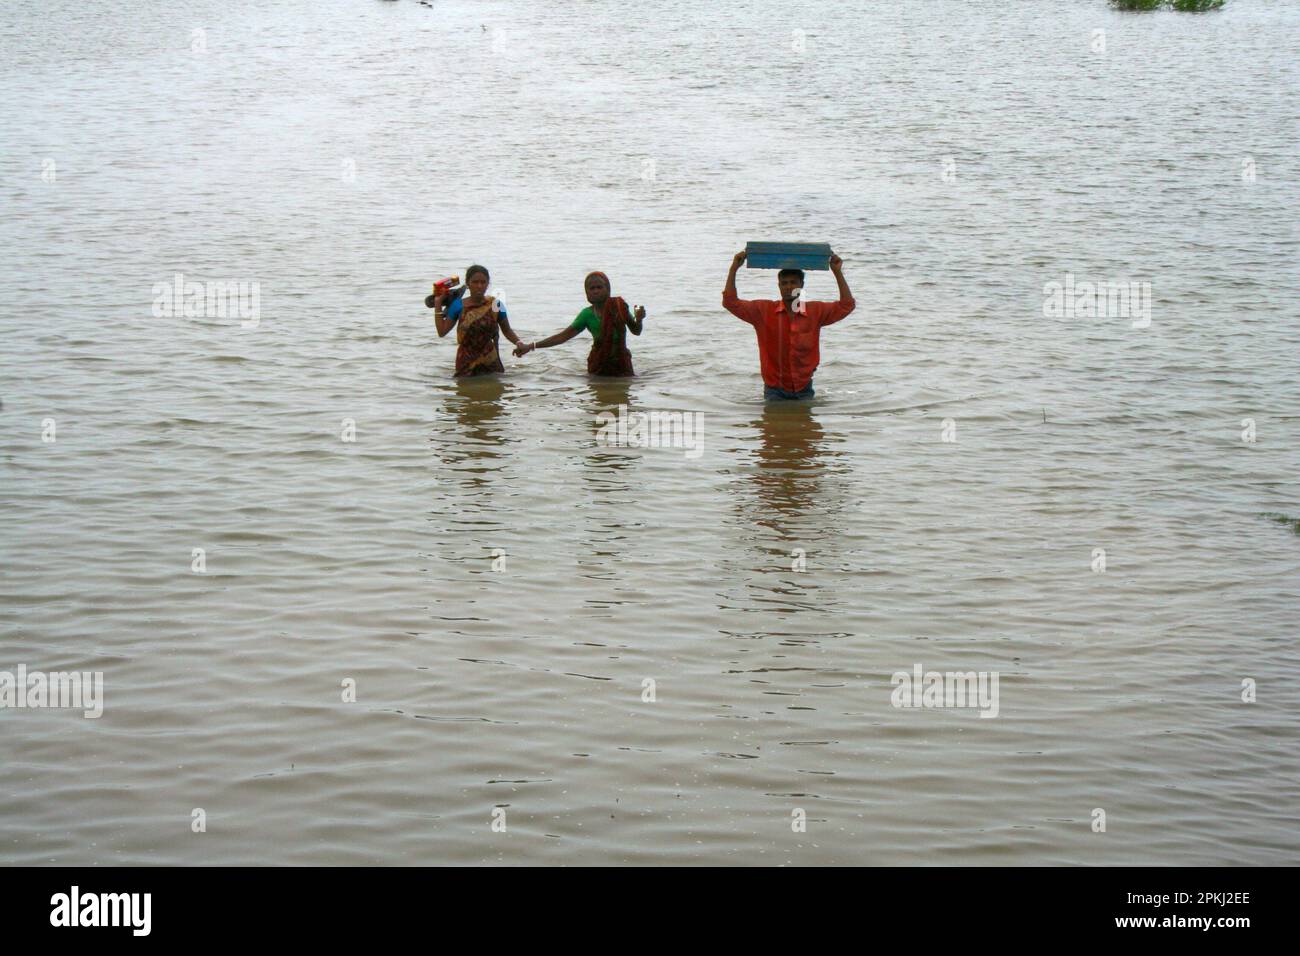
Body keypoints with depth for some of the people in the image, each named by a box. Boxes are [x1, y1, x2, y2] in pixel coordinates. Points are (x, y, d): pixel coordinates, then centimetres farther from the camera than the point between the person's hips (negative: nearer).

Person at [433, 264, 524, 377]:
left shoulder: (495, 304, -4)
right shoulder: (459, 305, -3)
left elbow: (507, 330, 4)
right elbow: (442, 332, -1)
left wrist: (518, 343, -15)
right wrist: (438, 304, 0)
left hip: (490, 361, 0)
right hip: (466, 363, 0)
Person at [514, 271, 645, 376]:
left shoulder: (619, 306, -7)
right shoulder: (587, 314, -5)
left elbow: (636, 331, 4)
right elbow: (564, 336, -3)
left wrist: (638, 319, -21)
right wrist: (531, 346, -7)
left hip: (621, 360, -1)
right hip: (598, 363, 1)